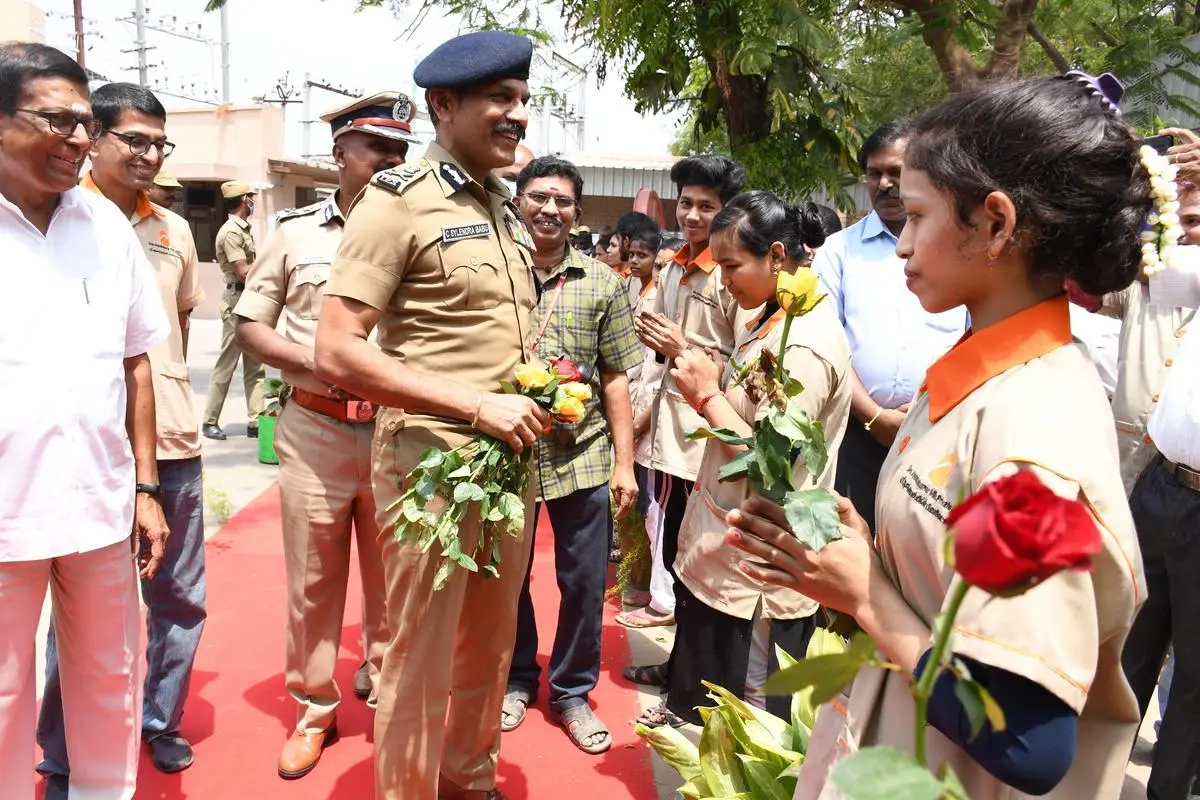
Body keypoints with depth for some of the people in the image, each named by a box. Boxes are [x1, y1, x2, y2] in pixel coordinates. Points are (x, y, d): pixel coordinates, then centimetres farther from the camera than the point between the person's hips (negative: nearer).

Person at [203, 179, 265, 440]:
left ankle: (255, 422, 13)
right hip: (237, 300, -10)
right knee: (226, 364, -2)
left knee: (255, 366, 9)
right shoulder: (231, 231, -13)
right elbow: (243, 272, -18)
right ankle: (210, 422, 7)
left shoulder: (244, 229, 17)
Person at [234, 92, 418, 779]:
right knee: (313, 580, 10)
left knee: (392, 575, 12)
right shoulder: (295, 232, 4)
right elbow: (250, 326, 6)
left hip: (398, 431, 0)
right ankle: (315, 707, 28)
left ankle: (382, 682, 34)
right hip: (315, 429, 0)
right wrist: (310, 360, -11)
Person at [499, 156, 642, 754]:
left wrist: (623, 463, 2)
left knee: (585, 581, 8)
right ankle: (516, 679, 36)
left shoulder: (602, 283, 4)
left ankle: (572, 692, 28)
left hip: (582, 455, 1)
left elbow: (615, 378, 5)